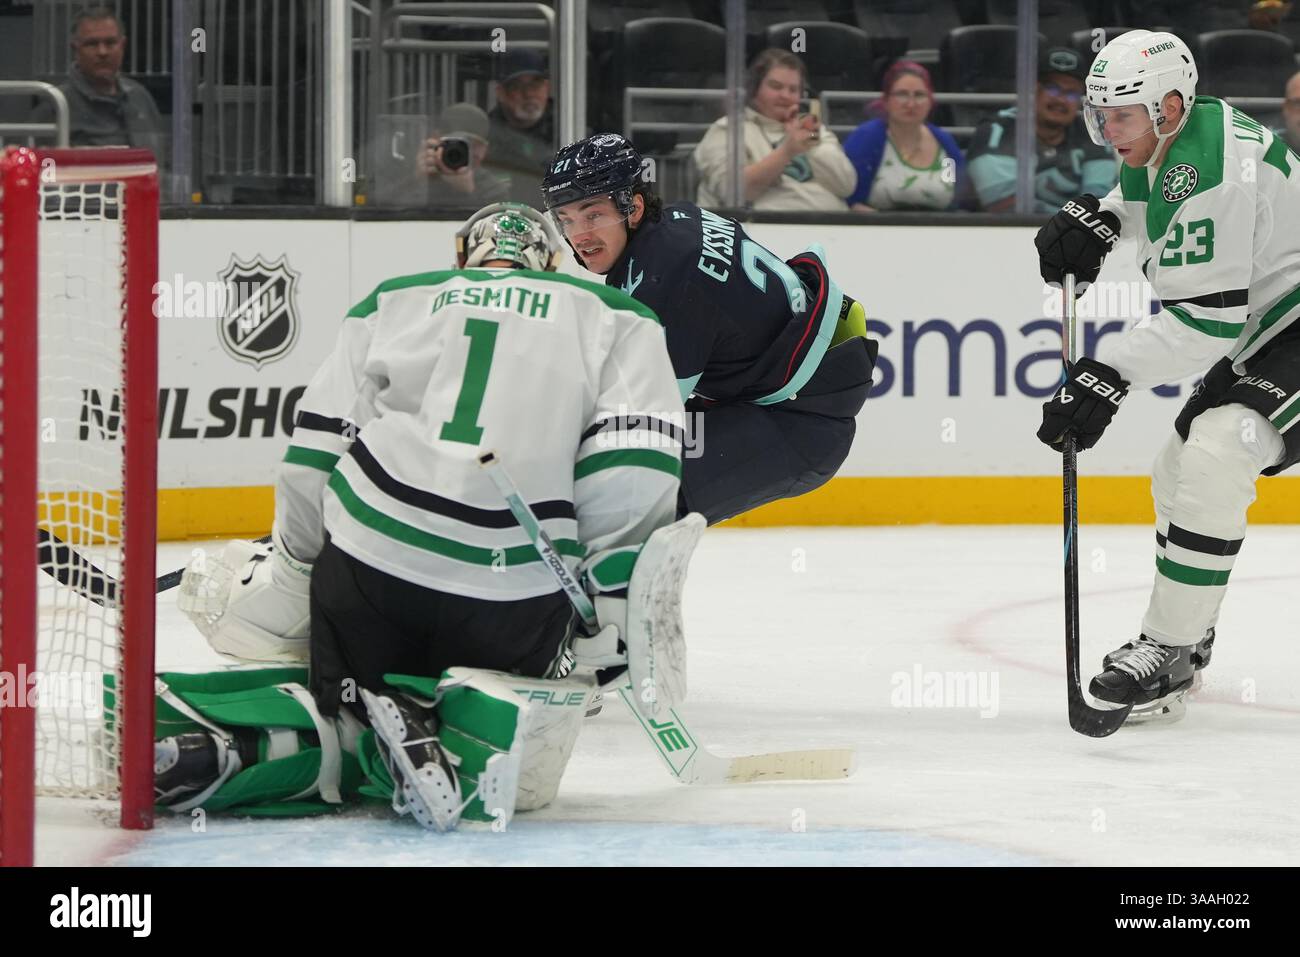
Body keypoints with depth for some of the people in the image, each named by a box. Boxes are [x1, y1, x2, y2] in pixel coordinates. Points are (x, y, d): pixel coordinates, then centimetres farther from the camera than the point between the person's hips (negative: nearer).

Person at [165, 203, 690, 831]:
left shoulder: (392, 302, 19)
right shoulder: (619, 320, 14)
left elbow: (314, 455, 12)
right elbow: (632, 468, -2)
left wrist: (288, 576, 20)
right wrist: (617, 610, 0)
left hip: (369, 559, 2)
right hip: (517, 592, -2)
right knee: (516, 771, 13)